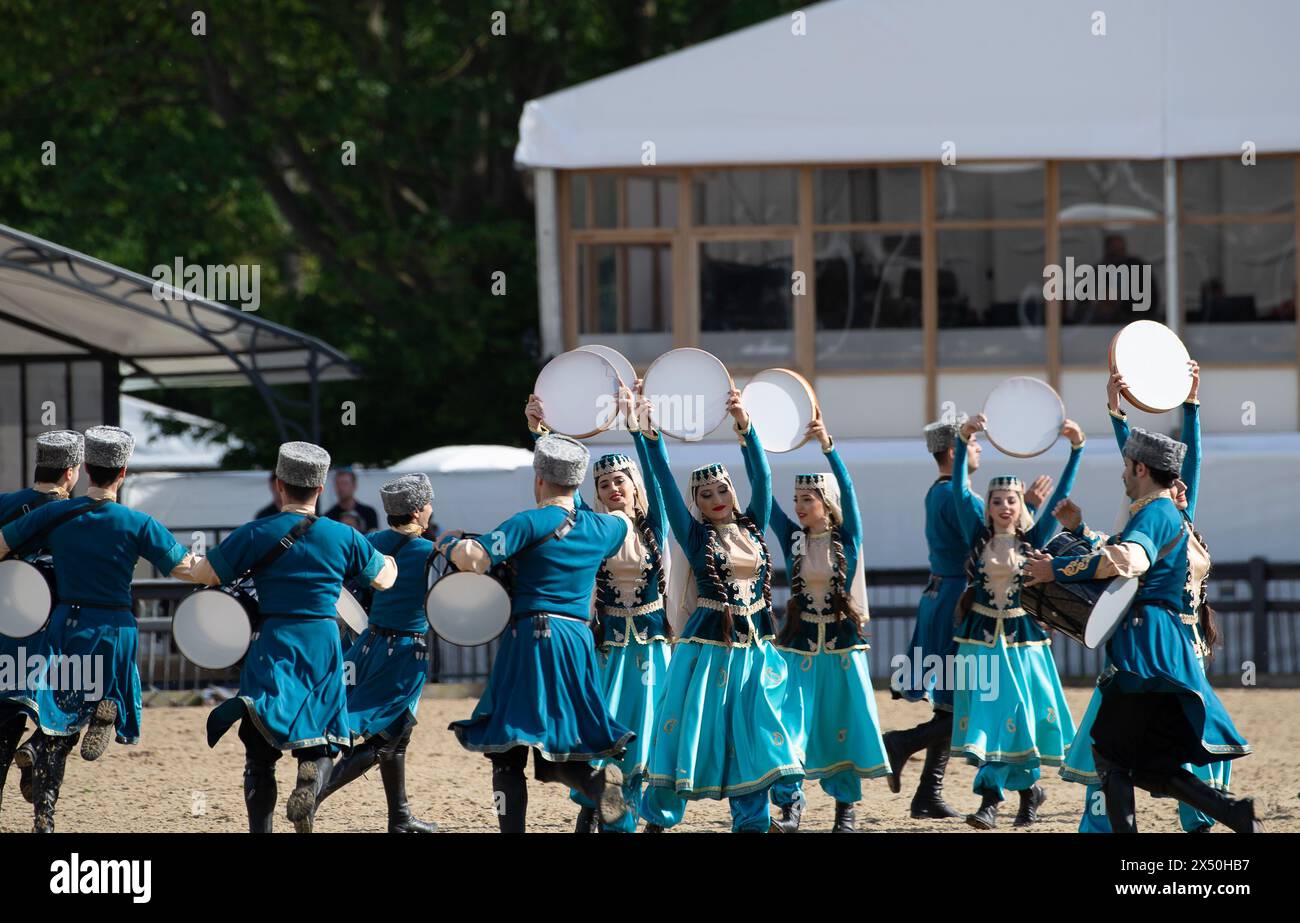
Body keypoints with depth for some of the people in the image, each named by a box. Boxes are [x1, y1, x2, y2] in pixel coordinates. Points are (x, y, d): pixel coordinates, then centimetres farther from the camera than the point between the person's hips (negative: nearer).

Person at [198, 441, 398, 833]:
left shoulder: (254, 535, -4)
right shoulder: (344, 537, 3)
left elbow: (203, 576, 1)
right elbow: (384, 579, 19)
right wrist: (389, 561, 43)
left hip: (273, 650, -1)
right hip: (324, 649, 1)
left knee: (261, 754, 5)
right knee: (320, 745, 10)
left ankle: (260, 829, -7)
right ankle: (310, 782, -23)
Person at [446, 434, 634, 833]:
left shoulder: (531, 523, -7)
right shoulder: (600, 528, 12)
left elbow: (473, 560, -16)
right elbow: (624, 522, 38)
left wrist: (449, 542, 5)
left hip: (532, 639, -5)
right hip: (579, 640, 5)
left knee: (507, 751, 2)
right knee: (558, 757, 12)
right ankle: (599, 777, -20)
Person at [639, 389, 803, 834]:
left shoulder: (753, 528, 10)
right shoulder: (695, 536, 2)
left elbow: (761, 478, 0)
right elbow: (666, 486, -6)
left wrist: (745, 427, -12)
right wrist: (652, 438, -16)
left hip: (753, 650, 3)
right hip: (707, 647, -3)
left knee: (751, 740, 2)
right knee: (693, 731, -4)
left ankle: (751, 822, 5)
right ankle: (658, 814, 4)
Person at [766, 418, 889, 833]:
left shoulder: (847, 538, -2)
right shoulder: (792, 537, 3)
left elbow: (848, 492, -18)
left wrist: (828, 447, -32)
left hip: (842, 643, -1)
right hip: (800, 642, 1)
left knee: (843, 726, 3)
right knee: (790, 722, -10)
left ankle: (846, 807, 14)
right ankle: (790, 803, -6)